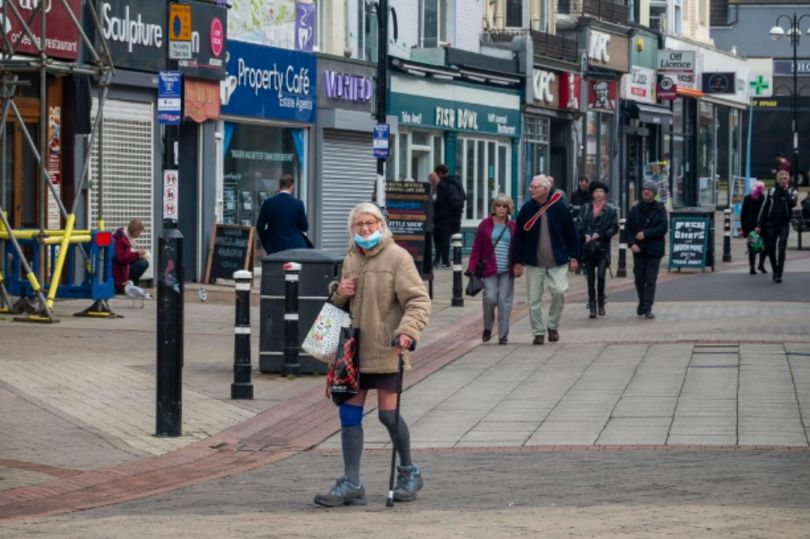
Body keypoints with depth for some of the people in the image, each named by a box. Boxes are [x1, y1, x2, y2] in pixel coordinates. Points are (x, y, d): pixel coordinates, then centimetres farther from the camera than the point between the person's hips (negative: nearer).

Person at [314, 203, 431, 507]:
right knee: (349, 414, 3)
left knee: (388, 413, -1)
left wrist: (408, 331, -28)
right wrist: (339, 294, 3)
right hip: (354, 348, 7)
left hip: (385, 349, -7)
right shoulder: (351, 259, 14)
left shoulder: (397, 257, -8)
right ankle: (351, 484, 7)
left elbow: (418, 300, -13)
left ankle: (409, 473, 22)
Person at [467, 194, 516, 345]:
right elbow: (477, 248, 2)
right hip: (490, 270, -1)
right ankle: (487, 328, 13)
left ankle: (503, 335, 6)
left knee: (504, 301, -1)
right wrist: (472, 268, -4)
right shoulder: (485, 224, 3)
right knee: (490, 298, -12)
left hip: (507, 271, 1)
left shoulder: (513, 227, 7)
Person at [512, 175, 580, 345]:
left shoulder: (560, 207, -5)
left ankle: (553, 326, 9)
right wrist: (517, 261, 2)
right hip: (534, 262, 1)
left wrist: (573, 257, 2)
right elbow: (519, 236, 3)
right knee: (534, 299, 1)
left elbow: (571, 233, 3)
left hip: (557, 261, -1)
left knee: (559, 292, -12)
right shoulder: (527, 209, -1)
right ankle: (538, 332, 13)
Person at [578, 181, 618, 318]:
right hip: (588, 248, 2)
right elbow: (580, 225, 8)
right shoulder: (586, 208, 9)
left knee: (600, 276, -13)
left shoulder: (611, 210, 3)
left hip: (603, 248, -2)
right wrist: (585, 236, -10)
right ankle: (592, 306, 11)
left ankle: (601, 303, 5)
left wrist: (599, 235, -10)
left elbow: (614, 228, 0)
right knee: (590, 278, 4)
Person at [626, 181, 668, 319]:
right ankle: (642, 303, 29)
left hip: (654, 250, -3)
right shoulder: (635, 209, 6)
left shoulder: (660, 209, -1)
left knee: (650, 279, -7)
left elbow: (663, 228, -9)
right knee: (639, 279, 8)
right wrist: (631, 243, -9)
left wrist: (645, 234, -15)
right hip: (638, 250, 3)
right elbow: (628, 228, 6)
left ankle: (647, 308, -8)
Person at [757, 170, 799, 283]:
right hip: (771, 224, 3)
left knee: (781, 249, -11)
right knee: (770, 249, 4)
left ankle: (779, 274, -10)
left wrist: (786, 191, -12)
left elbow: (792, 203, -18)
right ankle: (775, 271, 20)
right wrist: (759, 225, 3)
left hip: (784, 224, -2)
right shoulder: (771, 191, 8)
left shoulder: (792, 192, 4)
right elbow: (764, 209, 8)